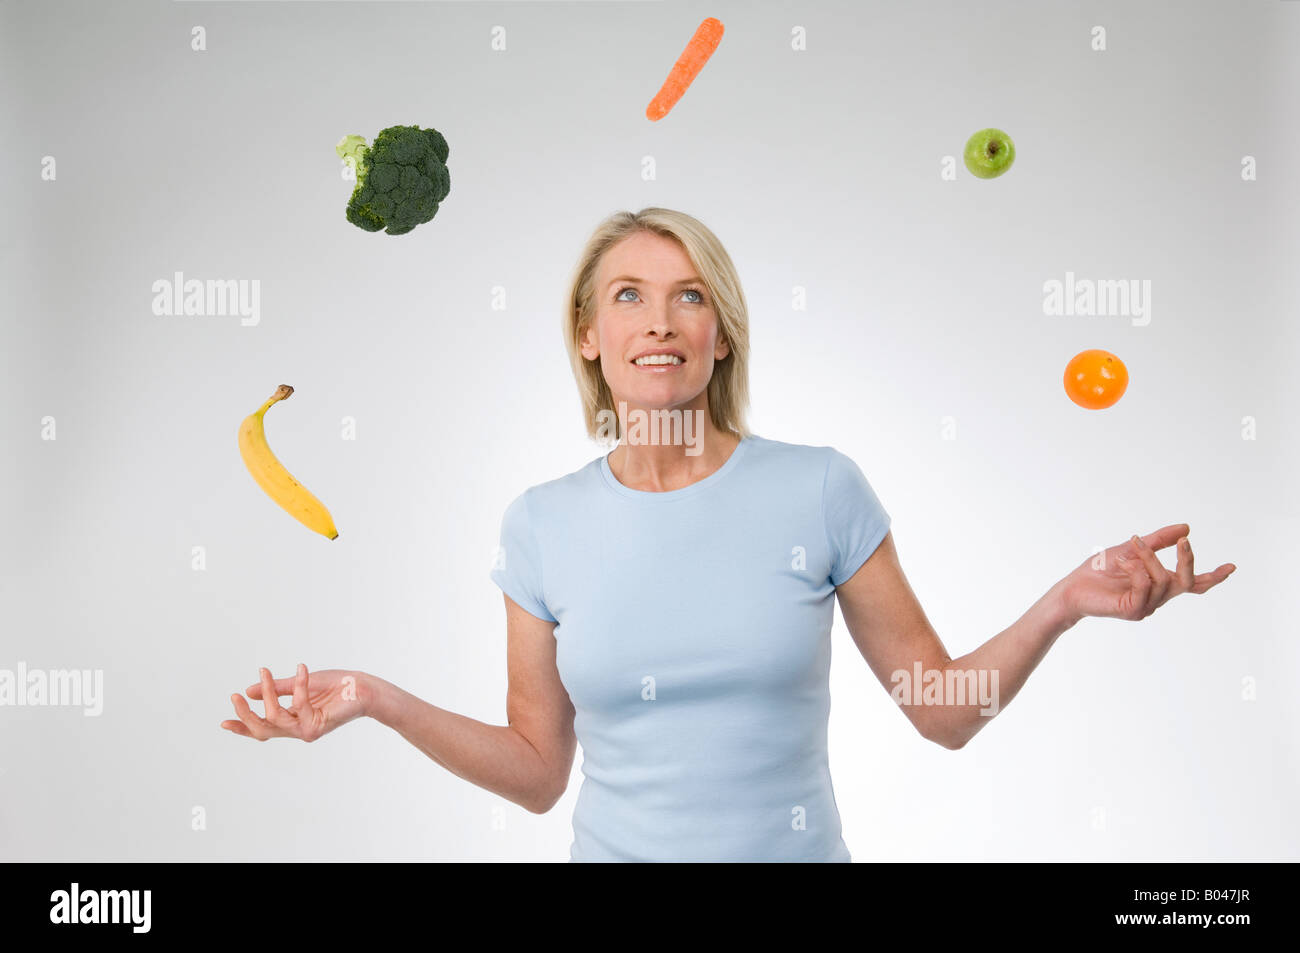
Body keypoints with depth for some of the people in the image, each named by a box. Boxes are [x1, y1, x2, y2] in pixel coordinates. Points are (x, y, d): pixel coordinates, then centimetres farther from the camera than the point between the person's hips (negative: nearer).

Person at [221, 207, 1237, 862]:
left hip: (799, 845, 0)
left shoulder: (821, 489, -10)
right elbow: (538, 769, 1)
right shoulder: (542, 524, -5)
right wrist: (380, 701, -9)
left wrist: (1066, 602, -18)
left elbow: (945, 708, -4)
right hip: (615, 847, 1)